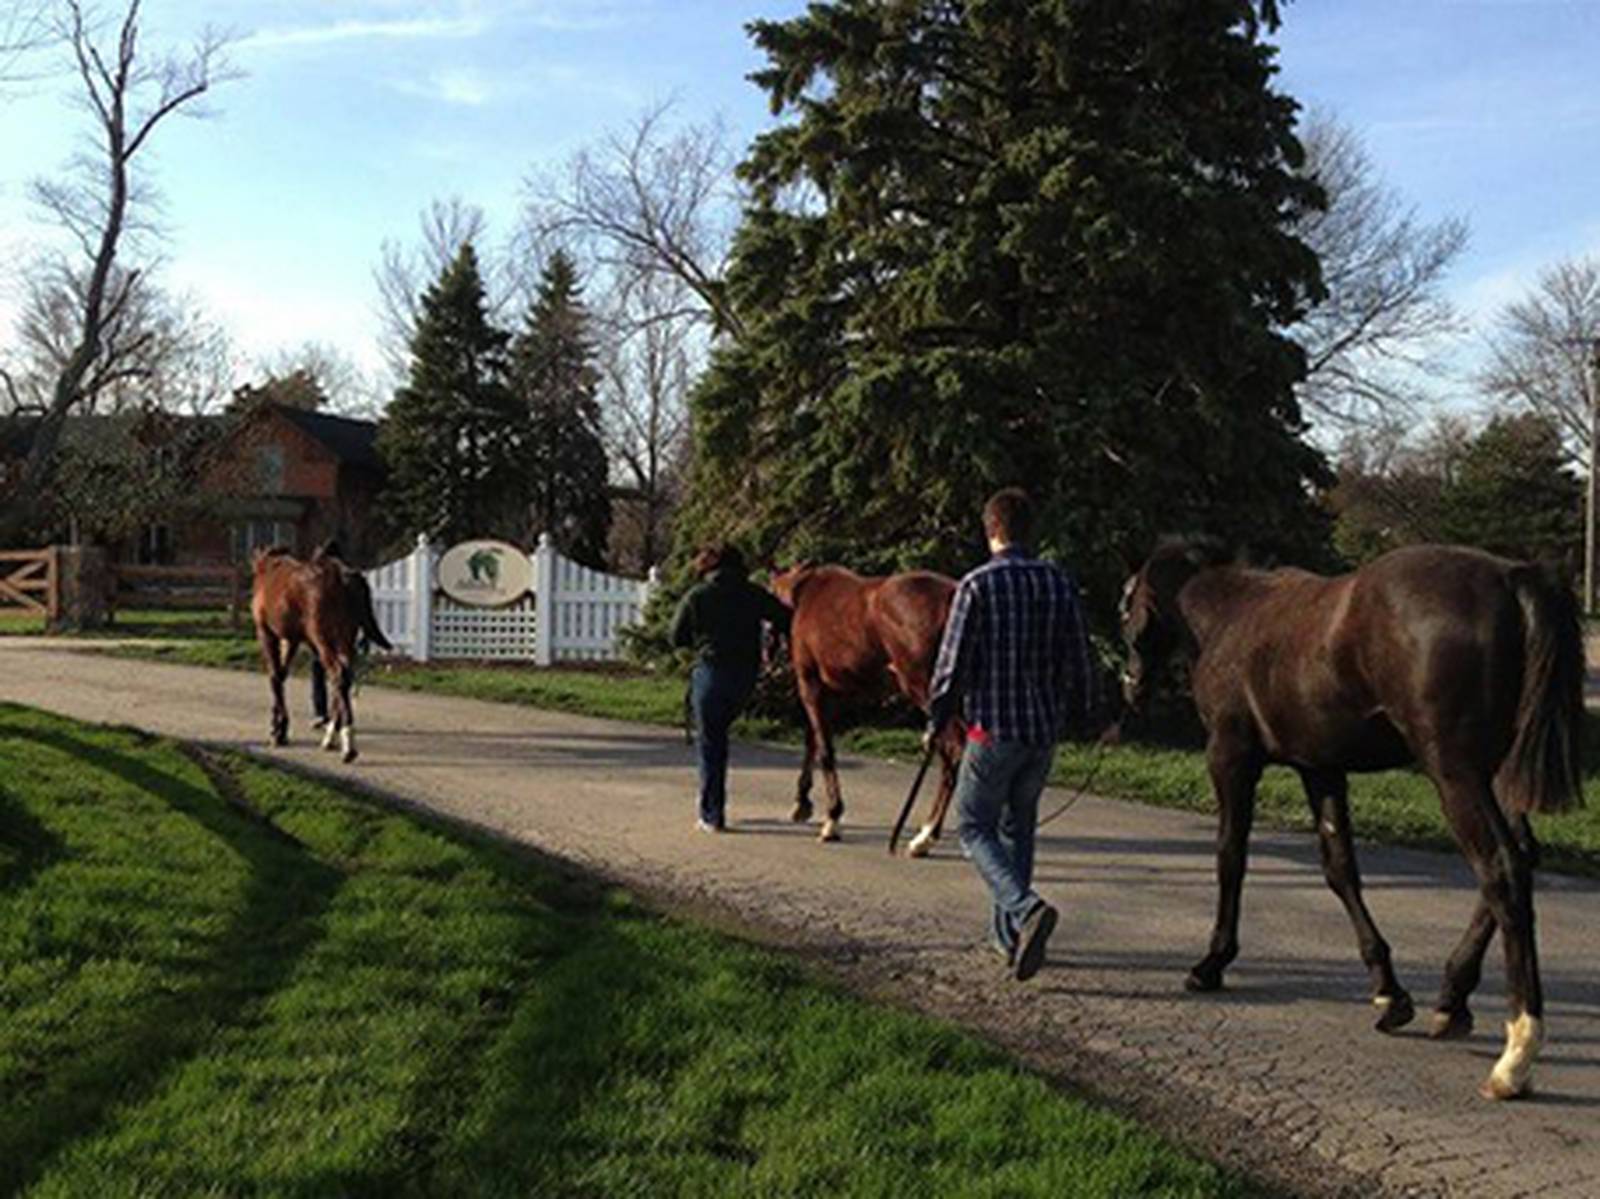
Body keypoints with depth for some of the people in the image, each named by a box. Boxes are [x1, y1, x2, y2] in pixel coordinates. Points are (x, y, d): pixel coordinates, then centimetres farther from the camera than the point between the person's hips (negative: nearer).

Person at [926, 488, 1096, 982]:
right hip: (1045, 729, 5)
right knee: (1018, 825, 18)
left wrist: (936, 721, 3)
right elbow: (1078, 663, 7)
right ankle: (1008, 932, 22)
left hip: (993, 728, -5)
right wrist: (1078, 713, 22)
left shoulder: (978, 585, -12)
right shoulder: (1060, 585, 3)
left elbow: (953, 663, -10)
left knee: (976, 826, 5)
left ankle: (1026, 908, -17)